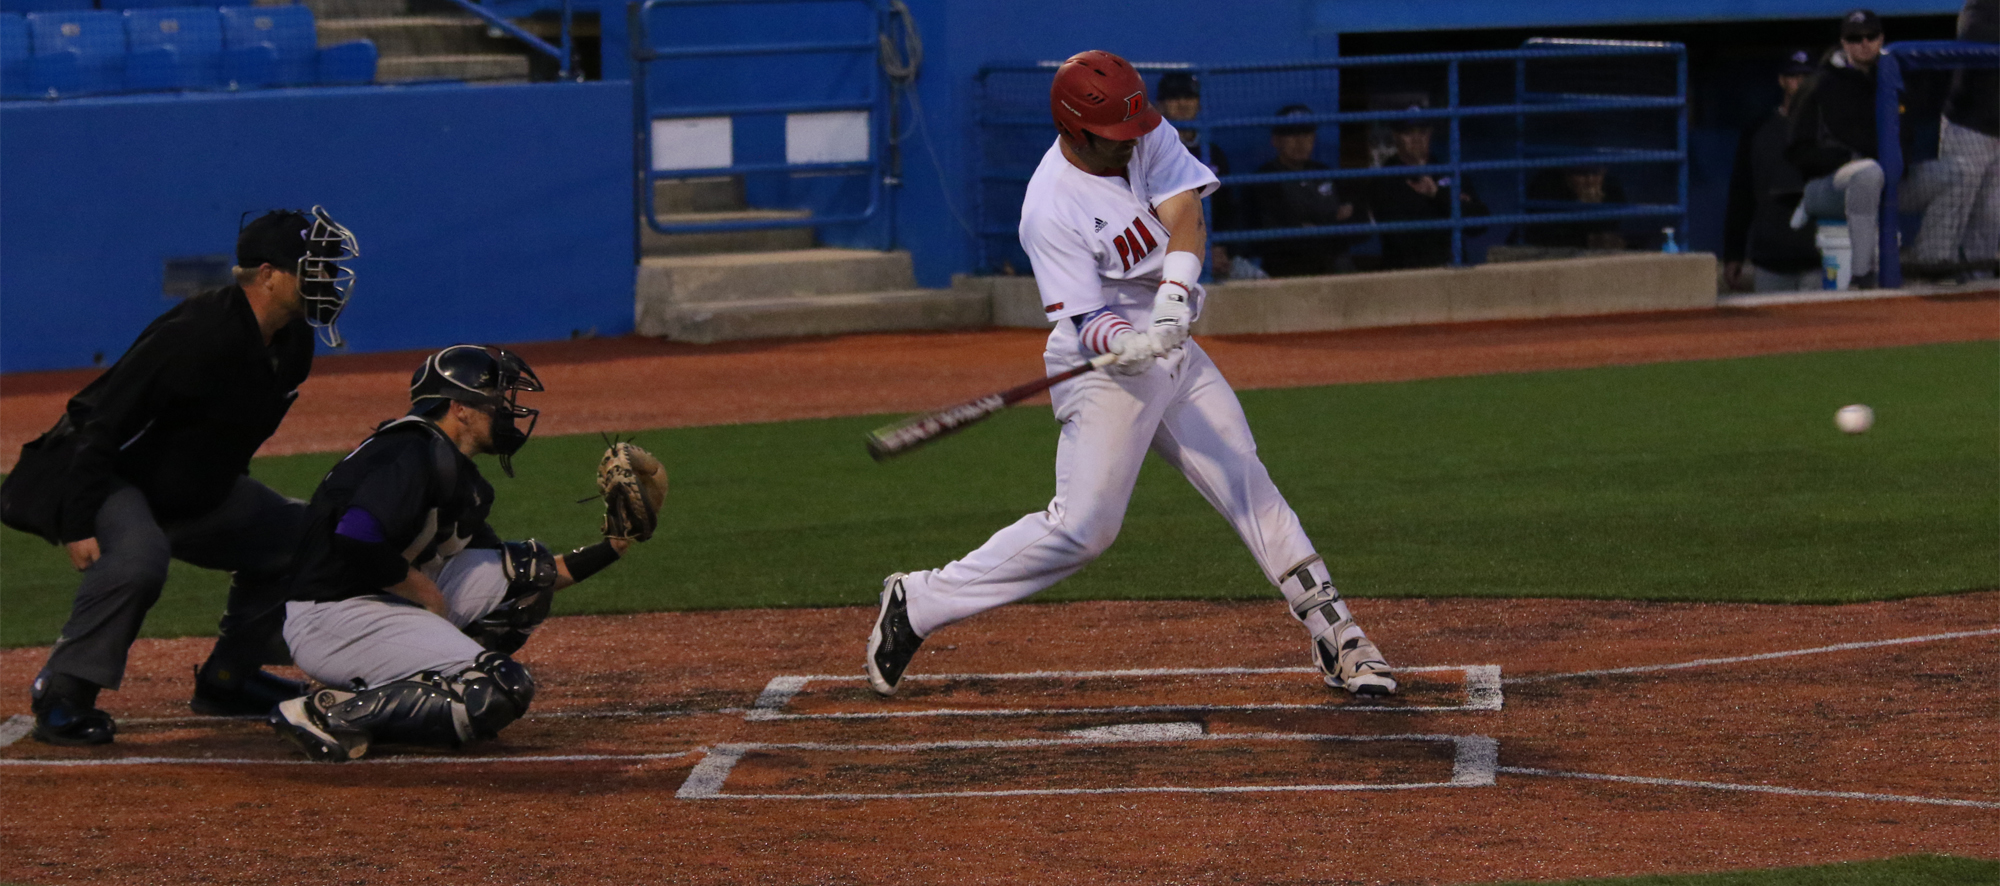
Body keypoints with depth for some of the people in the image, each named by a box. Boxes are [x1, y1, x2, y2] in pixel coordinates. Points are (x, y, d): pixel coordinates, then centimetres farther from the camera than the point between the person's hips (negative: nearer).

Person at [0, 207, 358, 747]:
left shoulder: (292, 346, 0)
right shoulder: (196, 336, -29)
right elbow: (103, 425, -29)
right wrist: (79, 524, -32)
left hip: (194, 490, 10)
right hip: (108, 478, -10)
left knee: (298, 534, 7)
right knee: (137, 556, -38)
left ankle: (228, 678, 15)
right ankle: (63, 692, -23)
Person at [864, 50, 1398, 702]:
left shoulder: (1150, 139, -3)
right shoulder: (1052, 209, -22)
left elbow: (1185, 218, -16)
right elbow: (1087, 323, -22)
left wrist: (1175, 298, -33)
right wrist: (1131, 345, -43)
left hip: (1173, 352, 7)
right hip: (1103, 365, -7)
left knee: (1249, 487, 4)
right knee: (1083, 527, -12)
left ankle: (1337, 638, 8)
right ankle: (919, 603, -2)